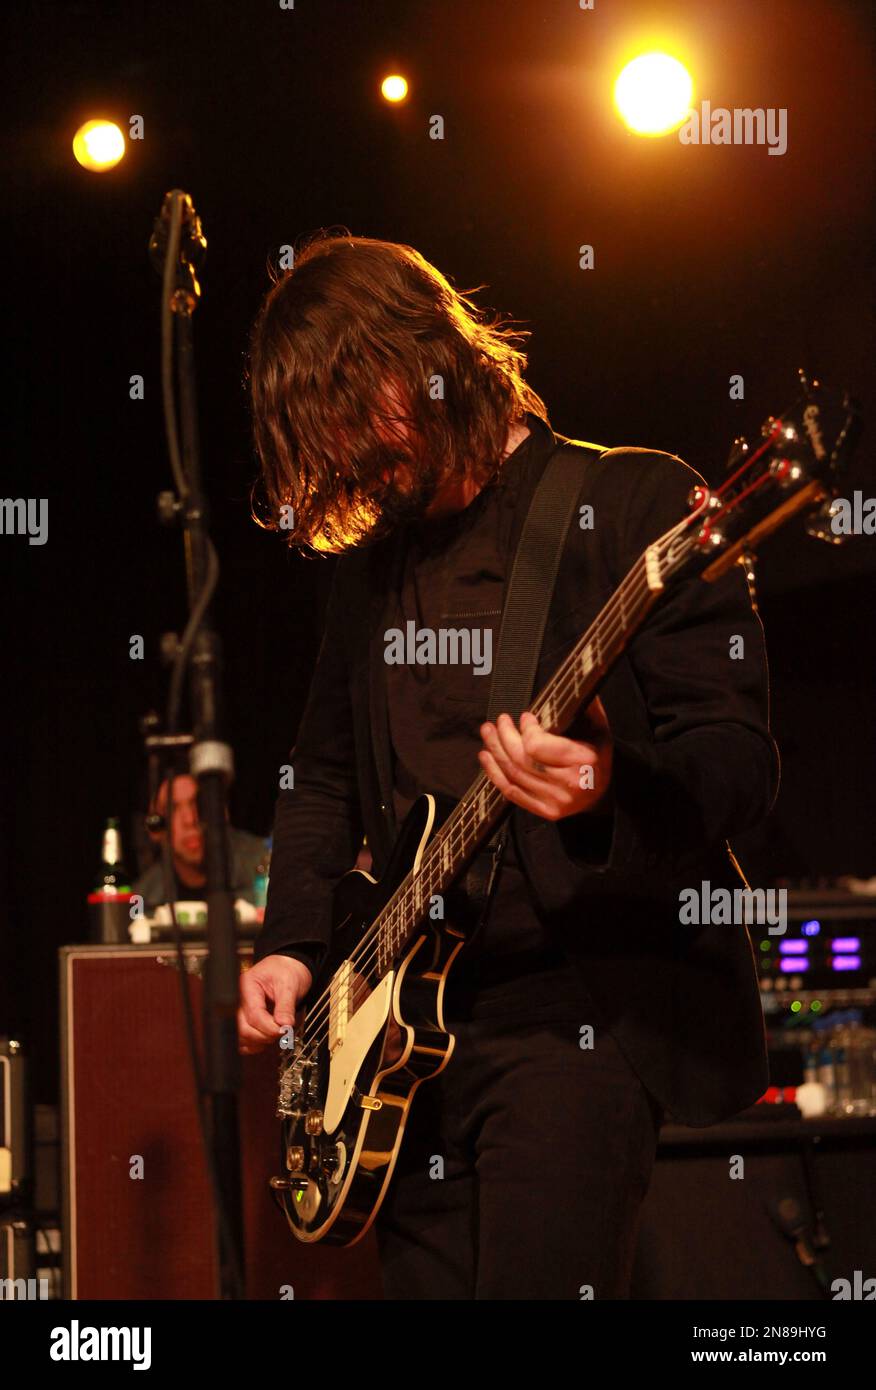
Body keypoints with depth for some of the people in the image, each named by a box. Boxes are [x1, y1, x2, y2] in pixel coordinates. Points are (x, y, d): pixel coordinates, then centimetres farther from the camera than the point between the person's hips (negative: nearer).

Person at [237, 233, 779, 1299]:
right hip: (414, 1018, 7)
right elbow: (325, 774, 28)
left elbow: (741, 763, -10)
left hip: (582, 1004, -7)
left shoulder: (634, 503, -4)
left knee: (534, 1284, -20)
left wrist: (610, 789, -31)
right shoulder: (372, 562, 18)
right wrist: (290, 947, 12)